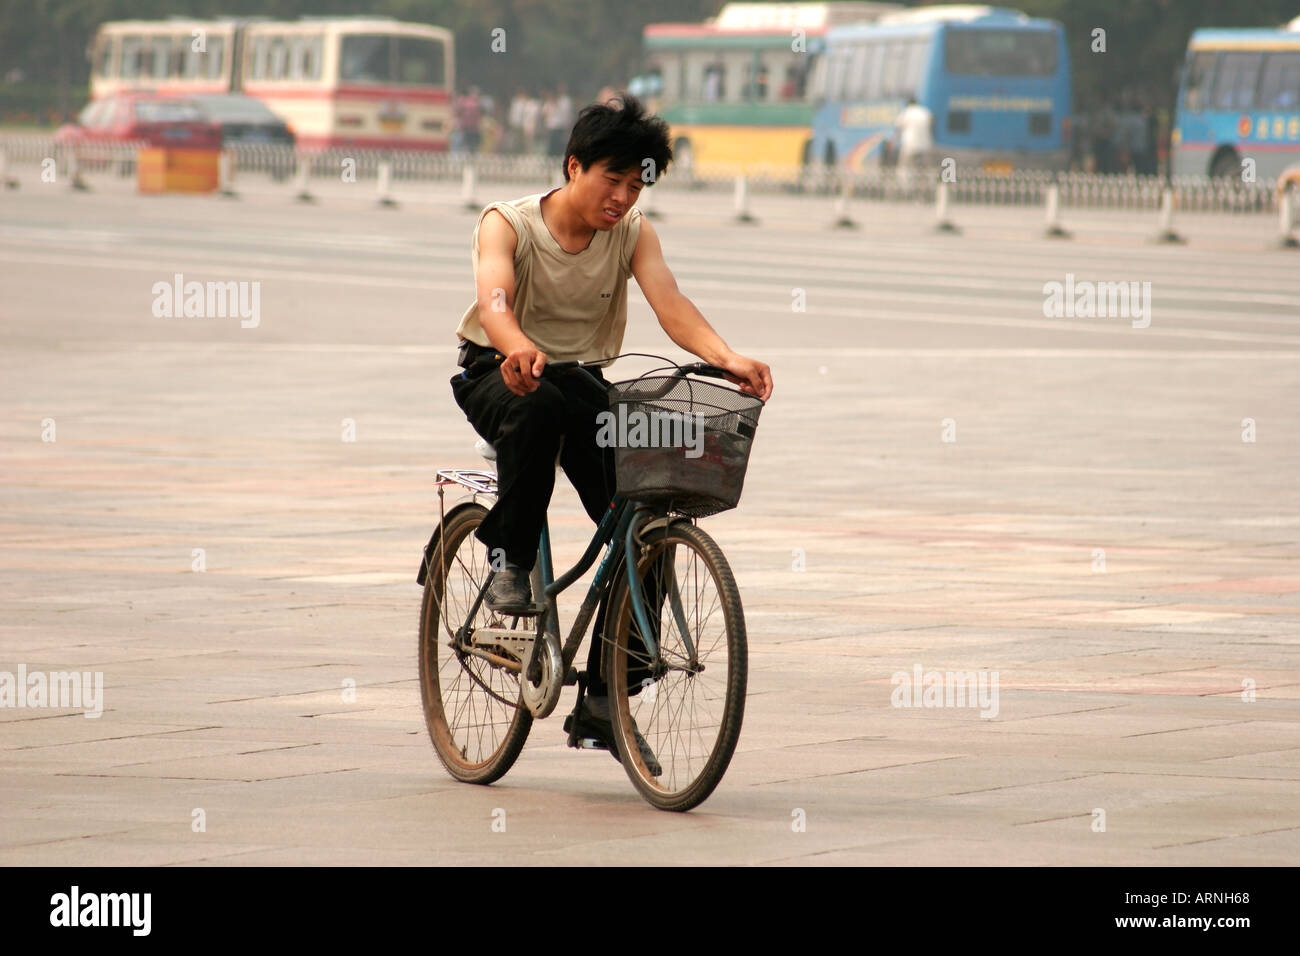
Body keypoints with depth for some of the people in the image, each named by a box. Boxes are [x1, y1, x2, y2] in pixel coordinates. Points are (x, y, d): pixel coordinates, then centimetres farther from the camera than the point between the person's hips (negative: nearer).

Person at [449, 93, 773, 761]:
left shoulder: (632, 232, -4)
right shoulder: (508, 223, -14)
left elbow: (669, 303, -21)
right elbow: (494, 299, -34)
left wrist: (726, 358, -41)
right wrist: (519, 347, -57)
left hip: (583, 380, 4)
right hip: (496, 372, -4)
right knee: (537, 405, -41)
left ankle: (603, 701, -2)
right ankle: (509, 560, -22)